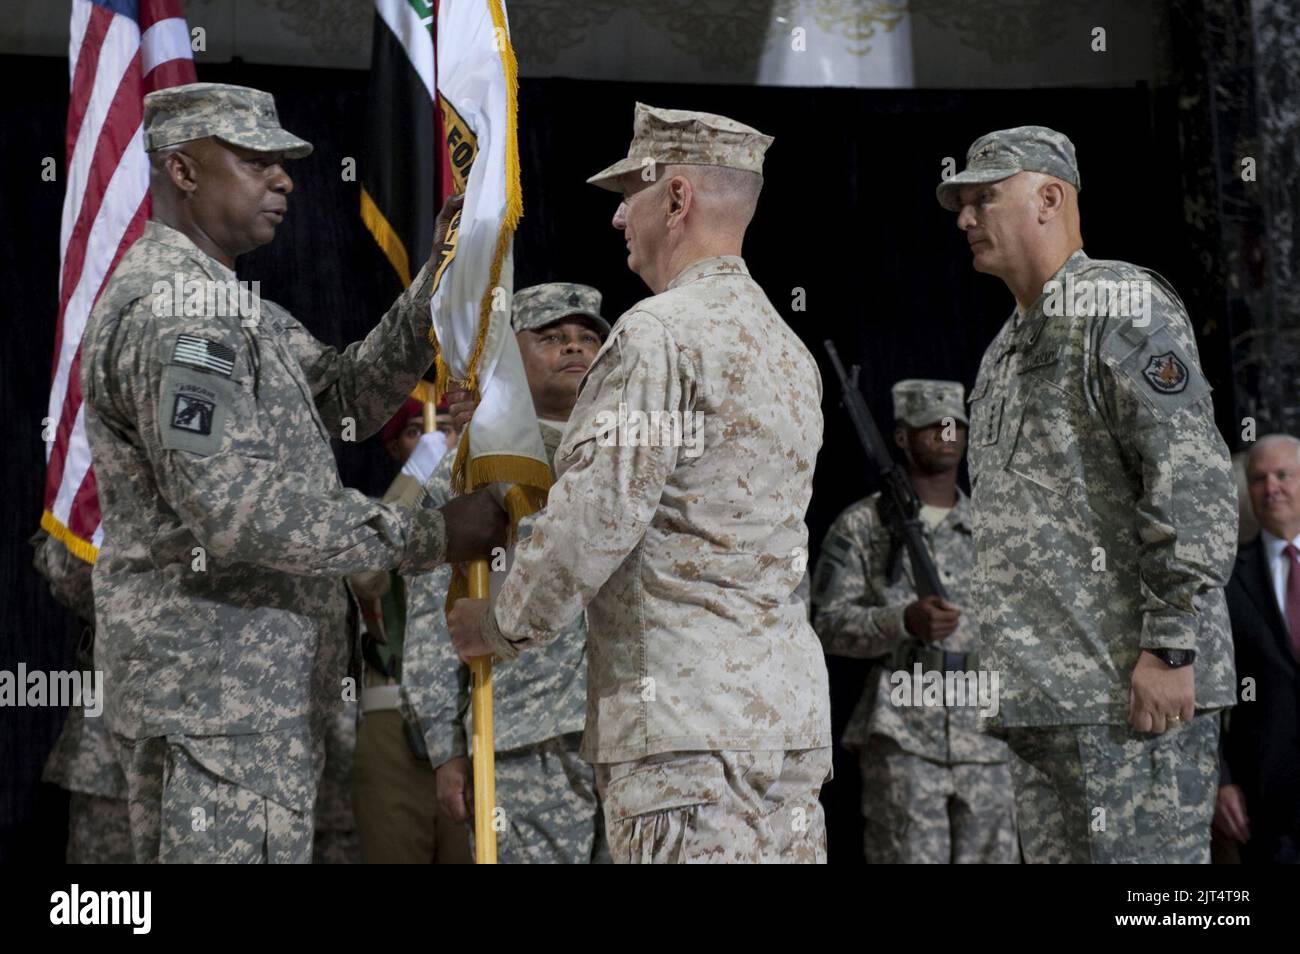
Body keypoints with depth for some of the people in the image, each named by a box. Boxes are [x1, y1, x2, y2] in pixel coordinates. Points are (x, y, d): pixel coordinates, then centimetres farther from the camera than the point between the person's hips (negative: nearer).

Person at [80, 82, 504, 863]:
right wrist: (428, 537, -21)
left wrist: (438, 286, 3)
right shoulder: (173, 308, -17)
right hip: (221, 688, -11)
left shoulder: (223, 301, 19)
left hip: (252, 678, 11)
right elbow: (237, 512, -25)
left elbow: (345, 397, 15)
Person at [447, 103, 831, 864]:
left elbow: (596, 518, -15)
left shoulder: (662, 332, -11)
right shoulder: (787, 347, 18)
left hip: (691, 717, -9)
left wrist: (503, 627, 1)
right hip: (789, 709, 9)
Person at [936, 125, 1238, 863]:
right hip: (1041, 693, 9)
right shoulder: (1007, 347, 22)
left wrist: (1170, 647, -19)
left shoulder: (1123, 305, -6)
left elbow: (1196, 483, -15)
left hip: (1133, 690, -9)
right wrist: (1011, 673, 18)